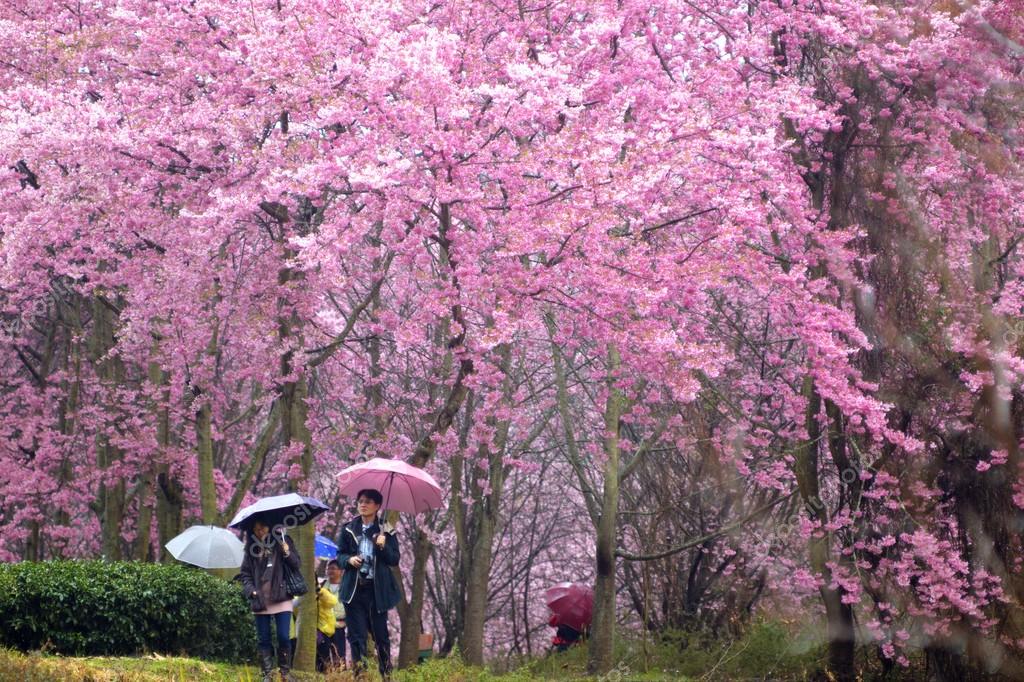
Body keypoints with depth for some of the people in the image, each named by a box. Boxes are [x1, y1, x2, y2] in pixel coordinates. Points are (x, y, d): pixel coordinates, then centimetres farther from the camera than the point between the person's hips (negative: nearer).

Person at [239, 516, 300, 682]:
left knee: (283, 637, -6)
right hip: (260, 600, 2)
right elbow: (245, 573, 12)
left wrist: (288, 553, -20)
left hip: (281, 598, -2)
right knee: (263, 639, 3)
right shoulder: (251, 548, 8)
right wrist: (251, 590, -4)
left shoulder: (281, 541, 1)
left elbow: (297, 565, 0)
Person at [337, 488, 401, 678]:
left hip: (377, 589, -1)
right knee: (356, 634, -1)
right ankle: (359, 673, 2)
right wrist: (349, 559, -10)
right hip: (354, 589, 1)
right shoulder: (349, 530, 8)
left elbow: (395, 560, 0)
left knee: (381, 633, 2)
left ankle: (386, 674, 13)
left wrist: (383, 547, -18)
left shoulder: (386, 530, 2)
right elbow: (339, 555, 12)